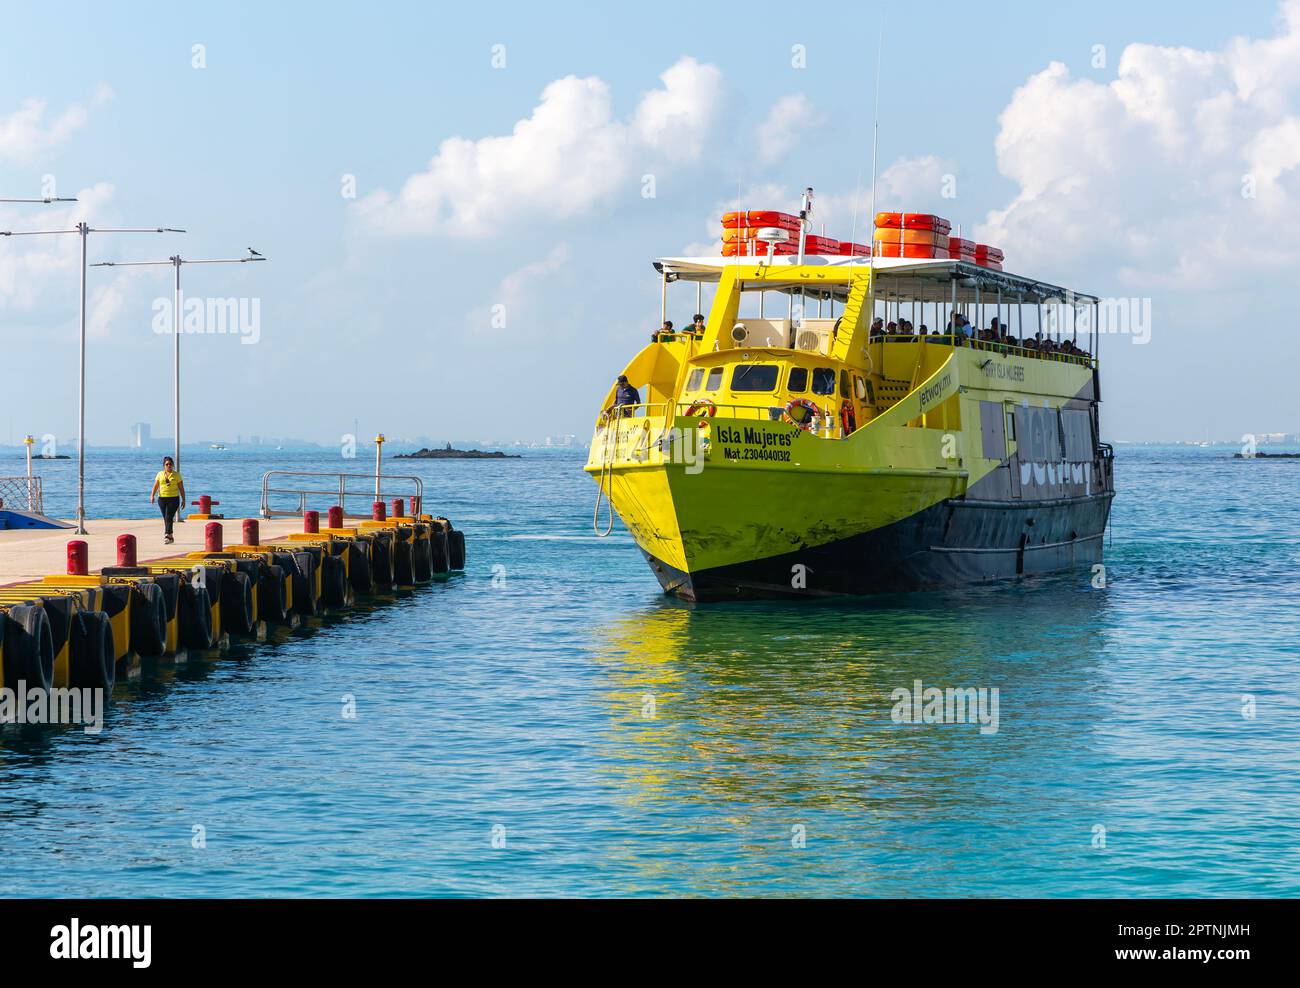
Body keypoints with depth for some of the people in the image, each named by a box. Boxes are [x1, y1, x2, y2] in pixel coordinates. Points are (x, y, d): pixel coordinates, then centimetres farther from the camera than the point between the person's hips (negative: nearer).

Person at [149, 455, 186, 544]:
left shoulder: (176, 474, 4)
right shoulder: (160, 474, 10)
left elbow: (181, 488, 5)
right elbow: (155, 486, 7)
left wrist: (183, 499, 2)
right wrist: (152, 496, -8)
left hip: (174, 498, -3)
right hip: (162, 498, 3)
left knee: (169, 518, -16)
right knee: (165, 519, 8)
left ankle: (167, 535, -23)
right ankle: (170, 537, 18)